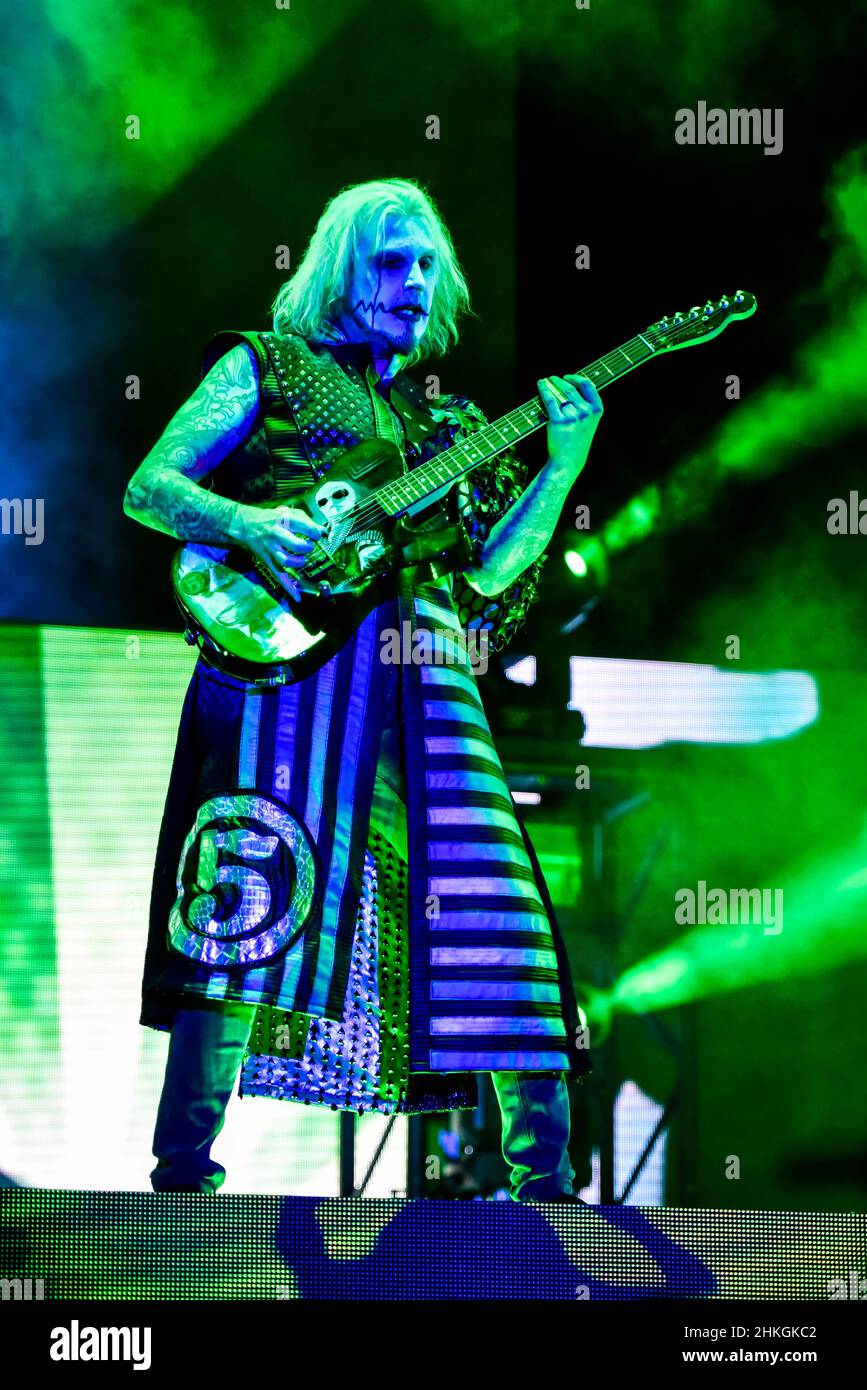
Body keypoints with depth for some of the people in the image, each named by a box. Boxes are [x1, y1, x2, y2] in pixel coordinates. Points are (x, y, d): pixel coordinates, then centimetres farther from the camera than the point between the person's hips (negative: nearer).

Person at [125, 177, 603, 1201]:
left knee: (491, 919, -4)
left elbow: (487, 569, 17)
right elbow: (147, 486, 8)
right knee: (251, 901, -15)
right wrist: (248, 524, -11)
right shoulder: (267, 366, 16)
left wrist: (563, 465, 6)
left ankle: (547, 1186, 2)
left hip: (425, 678, 4)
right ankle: (181, 1173, -10)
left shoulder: (444, 419, 28)